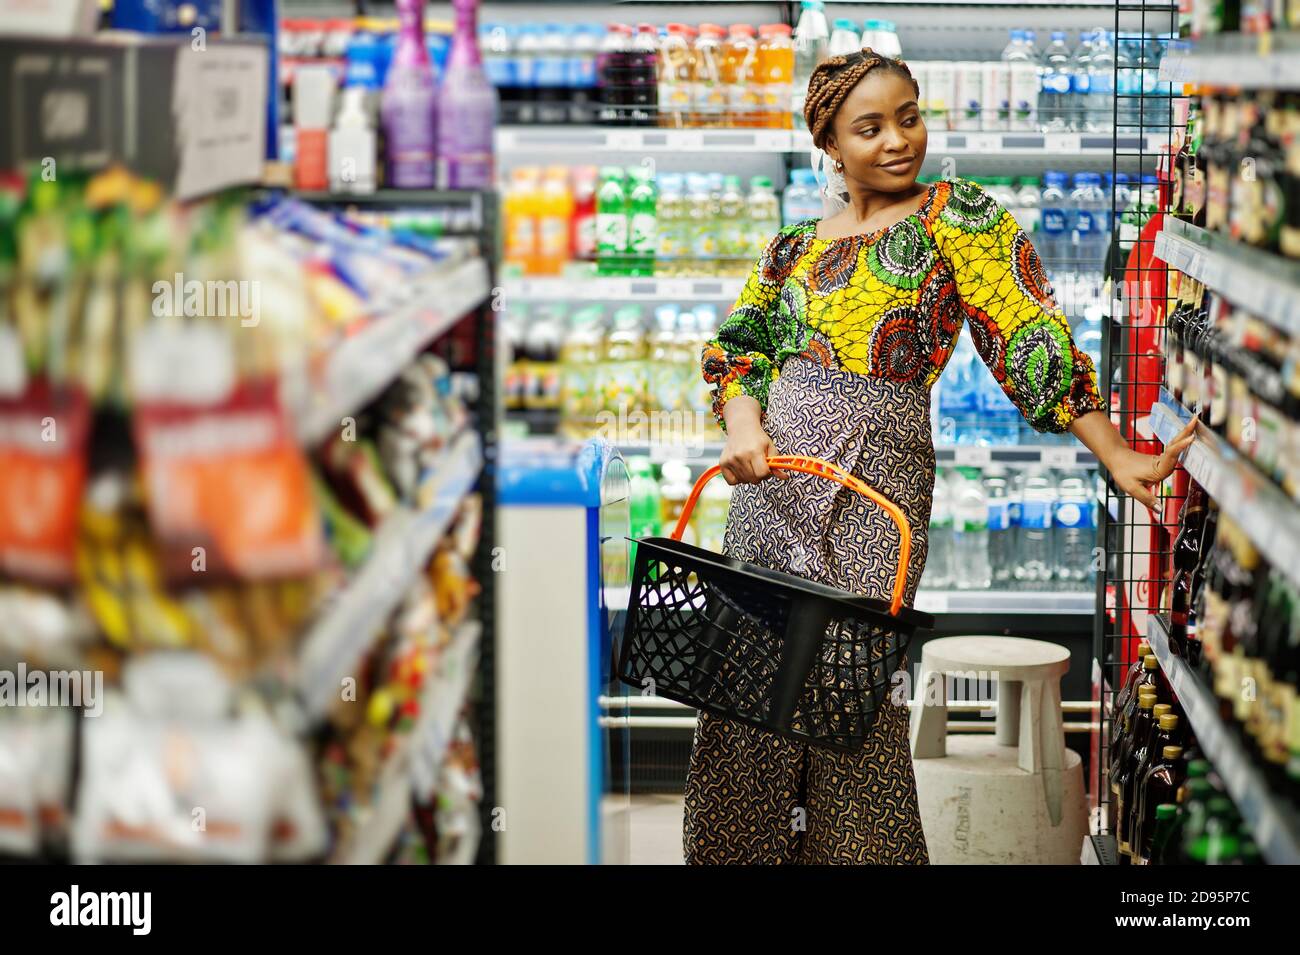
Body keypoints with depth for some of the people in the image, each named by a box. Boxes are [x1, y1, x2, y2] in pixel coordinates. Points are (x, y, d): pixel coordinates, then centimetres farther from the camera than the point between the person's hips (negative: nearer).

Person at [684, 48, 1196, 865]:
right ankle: (746, 847, 18)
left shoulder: (957, 217, 2)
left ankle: (858, 851, 7)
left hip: (873, 478, -5)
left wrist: (1118, 458, -12)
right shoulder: (795, 246, 16)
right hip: (771, 467, 5)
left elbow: (1031, 337, -6)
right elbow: (740, 345, 11)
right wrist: (743, 425, -11)